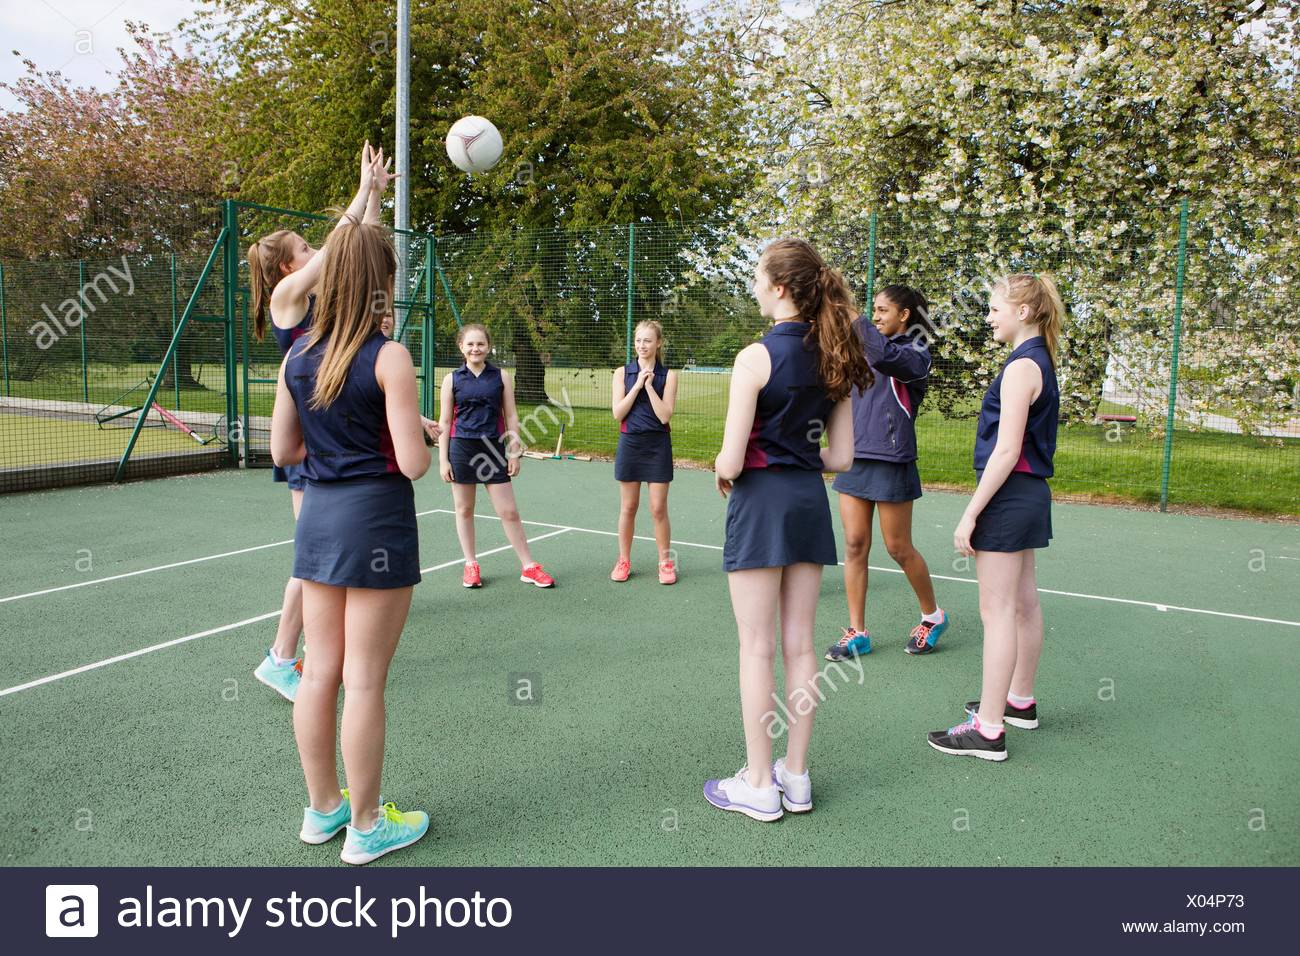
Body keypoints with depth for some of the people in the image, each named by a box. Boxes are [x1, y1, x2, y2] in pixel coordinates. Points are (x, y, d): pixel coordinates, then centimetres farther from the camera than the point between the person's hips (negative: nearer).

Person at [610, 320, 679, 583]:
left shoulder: (668, 375, -2)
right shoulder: (622, 373, 2)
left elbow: (665, 415, -11)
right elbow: (617, 413, -6)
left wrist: (649, 385, -14)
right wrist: (637, 385, -12)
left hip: (658, 445, -1)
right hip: (630, 444, 1)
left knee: (658, 509, 2)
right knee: (628, 507, 8)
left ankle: (666, 562, 16)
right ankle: (623, 561, 20)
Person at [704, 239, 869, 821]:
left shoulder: (757, 357, -16)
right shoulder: (833, 360, 5)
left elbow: (730, 460, -18)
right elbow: (840, 457, 6)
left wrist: (723, 473, 4)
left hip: (761, 499, -7)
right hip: (811, 501, 7)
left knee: (758, 649, 4)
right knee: (800, 645, 13)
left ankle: (758, 786, 16)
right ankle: (795, 777, 25)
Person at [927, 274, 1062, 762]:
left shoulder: (1021, 366, -17)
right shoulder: (1041, 362, 13)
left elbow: (1006, 451, -22)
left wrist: (970, 515, -20)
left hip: (1009, 496, -10)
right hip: (1031, 493, 10)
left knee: (997, 611, -6)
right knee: (1023, 603, 18)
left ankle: (988, 729, 0)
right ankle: (1020, 699, 33)